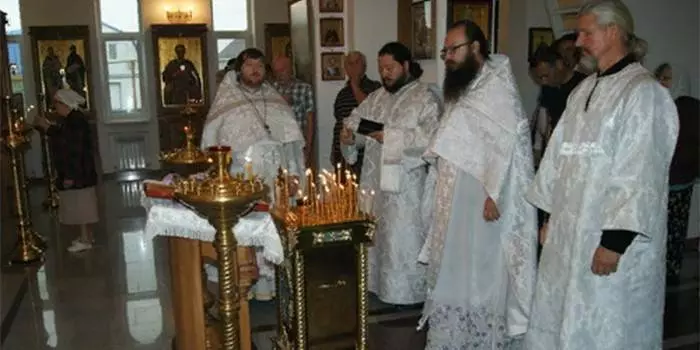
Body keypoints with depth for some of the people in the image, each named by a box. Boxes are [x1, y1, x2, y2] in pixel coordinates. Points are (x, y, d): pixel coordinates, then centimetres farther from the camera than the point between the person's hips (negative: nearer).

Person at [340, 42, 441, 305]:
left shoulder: (425, 98, -7)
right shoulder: (375, 98, 15)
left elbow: (431, 136, -20)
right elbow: (355, 120, 14)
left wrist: (391, 136, -22)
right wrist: (349, 134, -9)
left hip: (405, 184, -6)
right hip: (375, 179, 7)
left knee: (403, 238, -1)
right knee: (375, 234, 13)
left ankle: (407, 292, 13)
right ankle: (378, 285, 28)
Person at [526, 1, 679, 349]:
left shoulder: (643, 92, -12)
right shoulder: (584, 90, 11)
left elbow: (640, 174, -17)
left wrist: (615, 240, -19)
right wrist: (550, 217, 13)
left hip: (610, 234, -7)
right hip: (569, 229, 7)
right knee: (562, 320, 15)